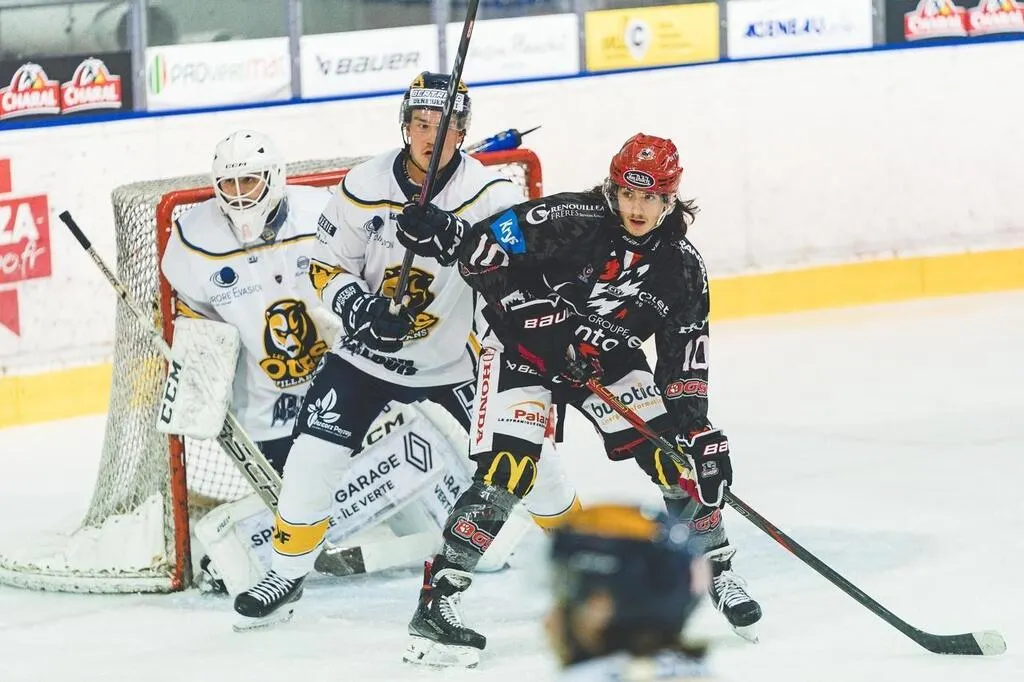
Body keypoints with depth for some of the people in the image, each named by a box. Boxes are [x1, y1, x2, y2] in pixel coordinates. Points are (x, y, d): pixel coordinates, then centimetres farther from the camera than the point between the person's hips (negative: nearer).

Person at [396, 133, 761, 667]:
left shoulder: (682, 266, -7)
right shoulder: (570, 221, -23)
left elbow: (687, 353, -2)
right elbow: (486, 251, -22)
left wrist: (692, 421, -11)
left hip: (606, 359, 5)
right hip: (523, 346, -5)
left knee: (682, 454, -3)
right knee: (506, 471, -21)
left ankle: (715, 568, 21)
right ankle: (436, 602, -18)